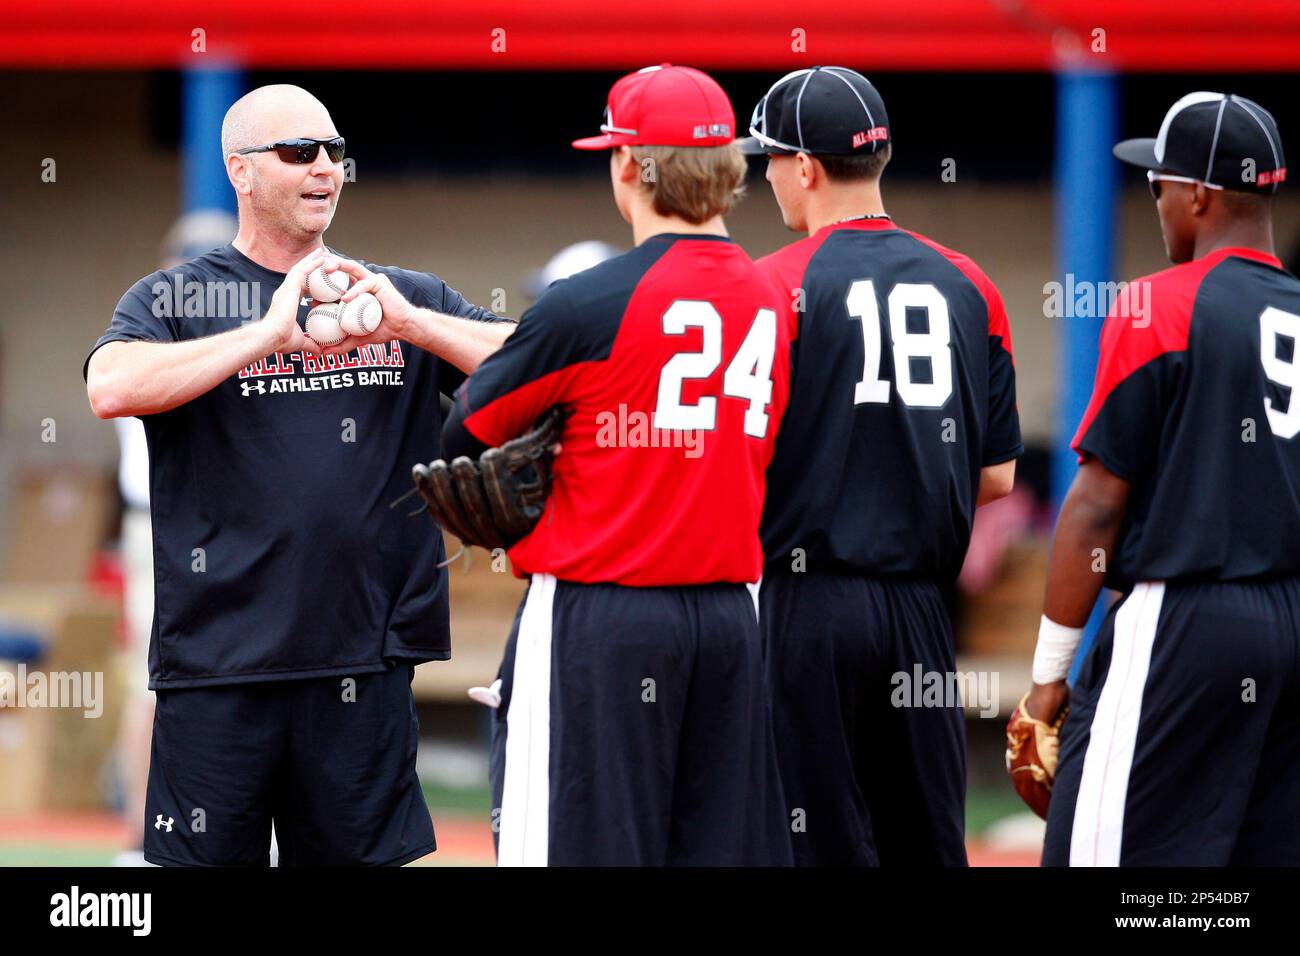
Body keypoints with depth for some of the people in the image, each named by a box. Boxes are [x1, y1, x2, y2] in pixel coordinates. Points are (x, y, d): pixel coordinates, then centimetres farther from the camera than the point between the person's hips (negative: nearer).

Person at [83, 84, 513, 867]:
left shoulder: (408, 301, 13)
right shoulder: (176, 299, 5)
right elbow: (112, 389, -15)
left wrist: (404, 323, -12)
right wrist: (268, 335, -19)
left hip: (366, 660, 3)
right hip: (219, 658, -2)